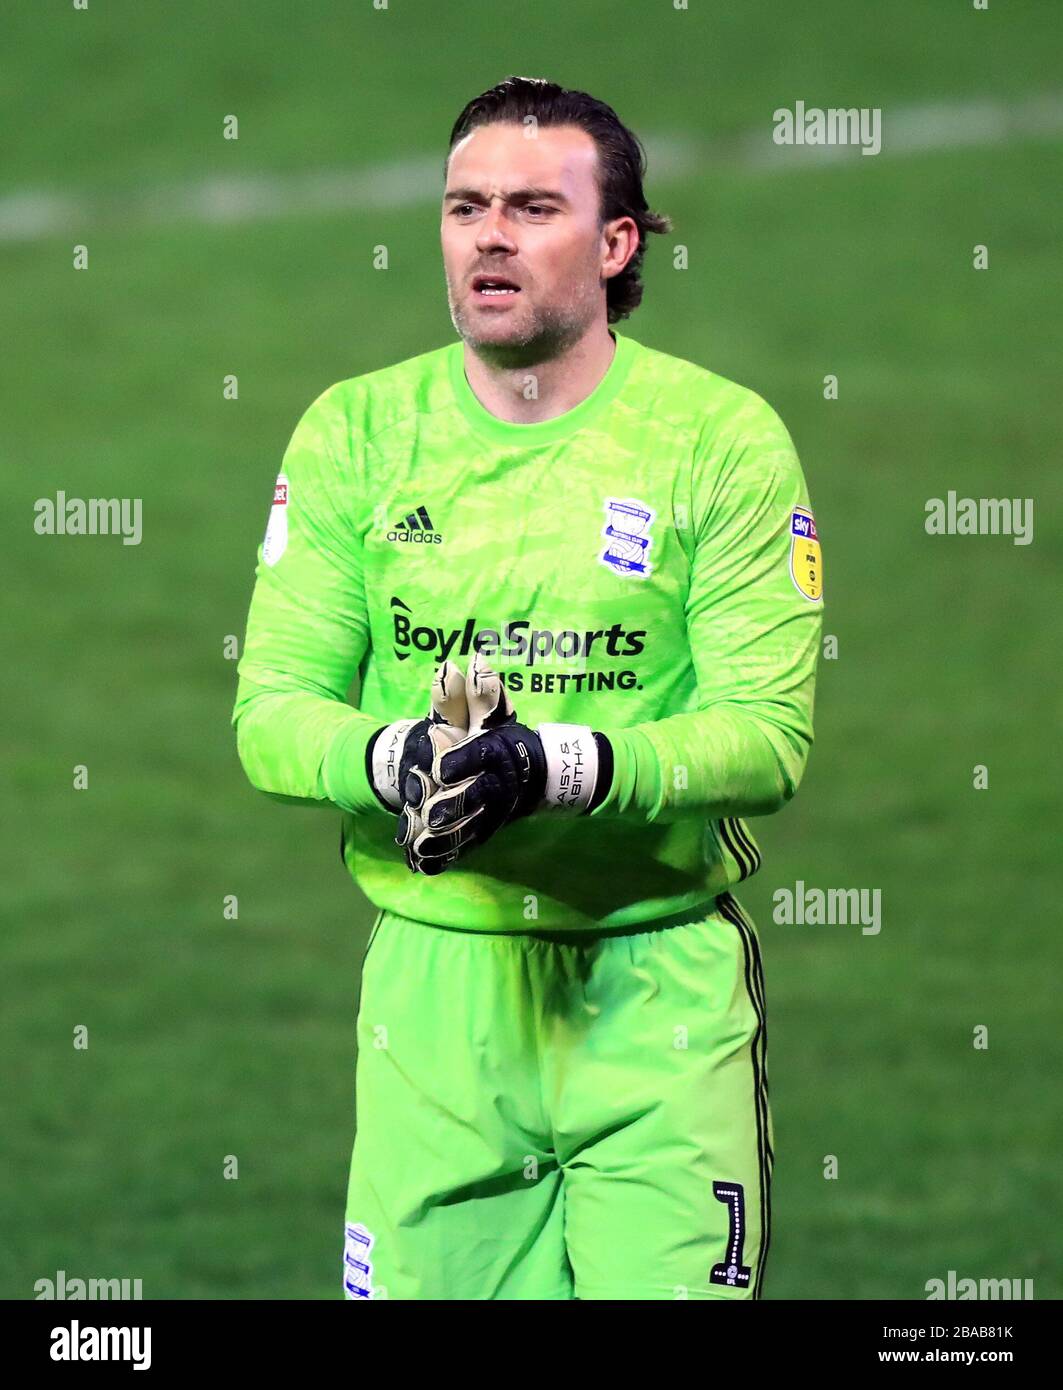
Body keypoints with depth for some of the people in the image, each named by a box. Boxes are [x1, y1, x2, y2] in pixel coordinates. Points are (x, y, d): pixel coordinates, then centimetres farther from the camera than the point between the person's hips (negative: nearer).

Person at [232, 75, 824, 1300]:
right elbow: (270, 714, 2)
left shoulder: (722, 438, -2)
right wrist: (394, 761, -21)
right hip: (434, 968, 2)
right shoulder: (355, 432, 5)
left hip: (660, 982, -2)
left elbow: (767, 736, -9)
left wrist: (559, 765, -25)